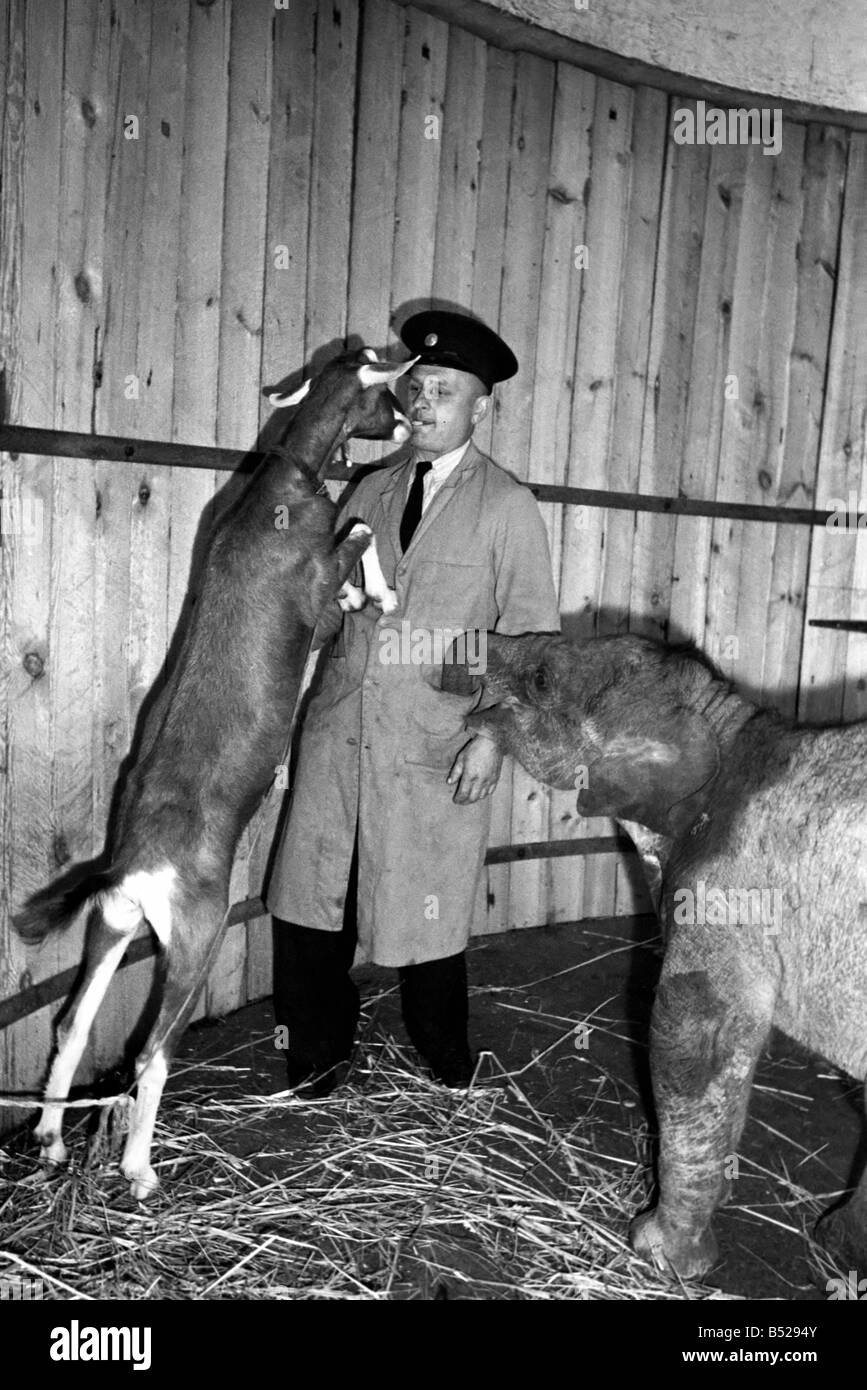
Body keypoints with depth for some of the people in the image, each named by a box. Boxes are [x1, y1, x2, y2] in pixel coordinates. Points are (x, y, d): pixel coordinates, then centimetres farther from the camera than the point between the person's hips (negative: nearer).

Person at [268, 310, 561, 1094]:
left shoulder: (508, 508, -1)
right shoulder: (370, 492, 13)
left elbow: (530, 634, -5)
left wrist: (492, 734, -11)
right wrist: (338, 580, 1)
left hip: (435, 748, -4)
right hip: (339, 733, 4)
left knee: (424, 908, 6)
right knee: (308, 899, 7)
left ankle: (444, 1054, 34)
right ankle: (320, 1052, 30)